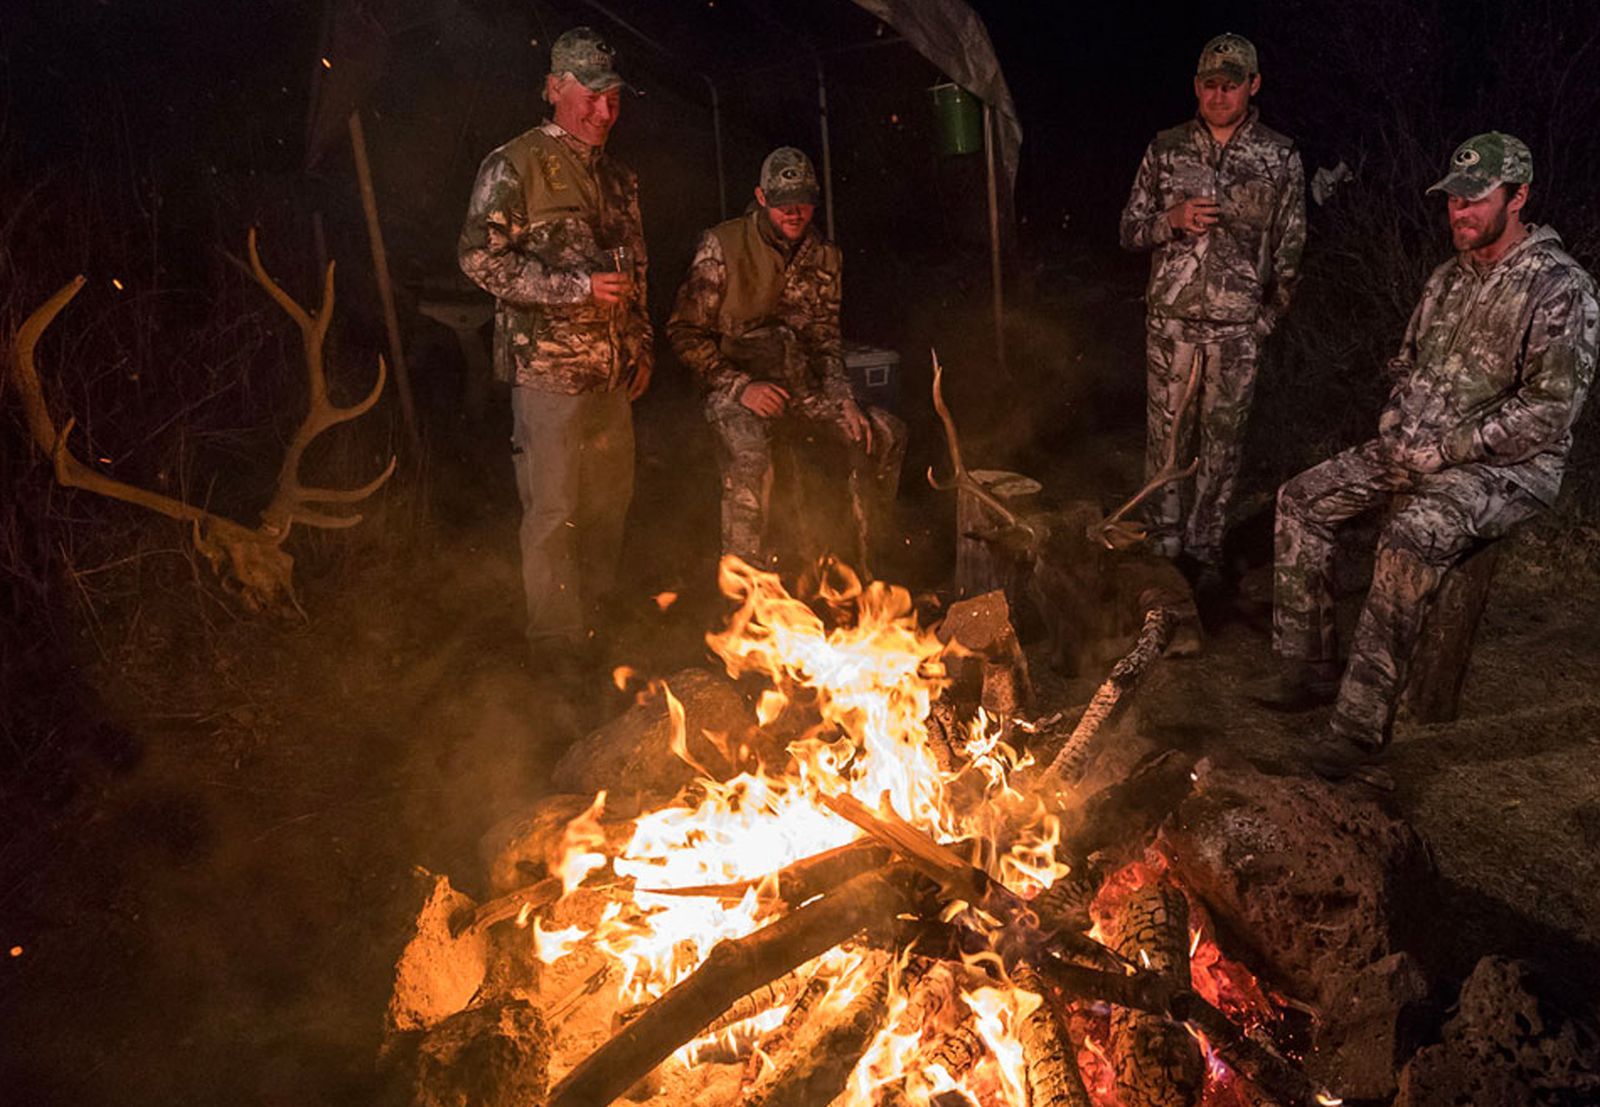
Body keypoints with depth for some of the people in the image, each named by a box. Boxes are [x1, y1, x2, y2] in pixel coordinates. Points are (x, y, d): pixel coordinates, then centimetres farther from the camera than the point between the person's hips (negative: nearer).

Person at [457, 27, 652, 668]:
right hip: (547, 369, -7)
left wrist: (641, 344, 14)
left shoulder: (618, 178, 17)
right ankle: (559, 648, 8)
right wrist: (577, 287, -17)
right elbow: (480, 256, -13)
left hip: (612, 373, 7)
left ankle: (599, 623, 28)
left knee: (610, 500, 13)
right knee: (554, 513, -3)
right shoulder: (515, 165, -5)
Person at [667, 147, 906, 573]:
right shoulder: (722, 245, -6)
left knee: (885, 434, -8)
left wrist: (843, 399, 0)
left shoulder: (823, 256, 10)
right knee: (749, 459, -36)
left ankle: (860, 557, 8)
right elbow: (684, 332, -7)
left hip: (802, 384, 6)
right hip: (735, 385, -5)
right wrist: (740, 386, -16)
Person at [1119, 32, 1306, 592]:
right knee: (1165, 432, 5)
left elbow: (1290, 245, 8)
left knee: (1223, 439, 5)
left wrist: (1269, 314, 1)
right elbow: (1130, 231, 8)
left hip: (1237, 326, 0)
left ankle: (1205, 546, 19)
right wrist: (1173, 220, -12)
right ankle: (1164, 542, 19)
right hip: (1171, 319, 1)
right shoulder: (1166, 149, 5)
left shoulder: (1280, 158, 3)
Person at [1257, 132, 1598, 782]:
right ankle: (1310, 667, 0)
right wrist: (1397, 430, 4)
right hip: (1423, 453, 8)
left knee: (1413, 537, -36)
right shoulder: (1449, 279, 12)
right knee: (1303, 500, -5)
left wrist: (1445, 449, -19)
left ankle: (1361, 723, -30)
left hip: (1509, 467, -8)